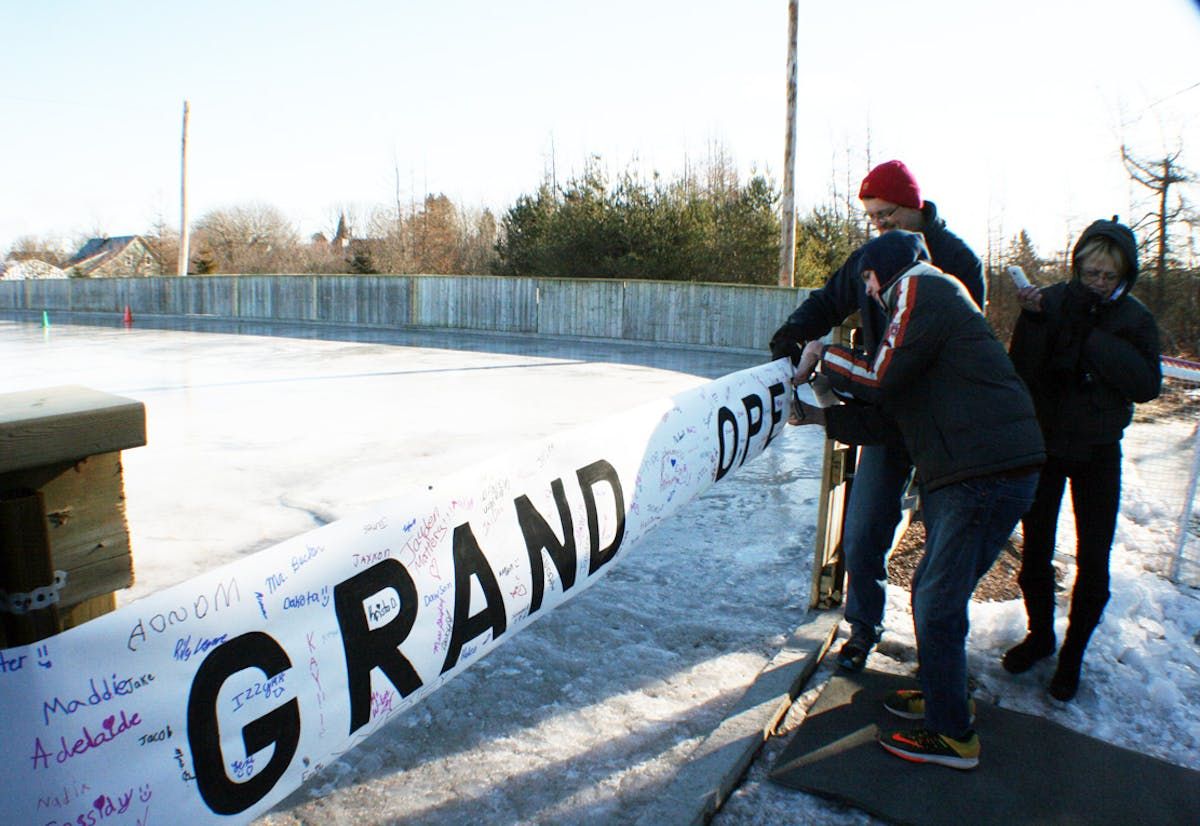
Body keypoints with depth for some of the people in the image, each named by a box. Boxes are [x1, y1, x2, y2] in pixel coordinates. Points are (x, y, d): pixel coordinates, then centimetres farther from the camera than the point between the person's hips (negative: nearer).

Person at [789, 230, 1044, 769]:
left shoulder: (920, 286, -6)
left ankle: (952, 736, 11)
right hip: (970, 473, 10)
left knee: (938, 604, -2)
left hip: (987, 474, -10)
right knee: (932, 594, 19)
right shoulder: (926, 301, 24)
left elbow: (880, 380, -15)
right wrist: (824, 418, 19)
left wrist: (823, 358, 1)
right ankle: (940, 695, 36)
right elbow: (893, 416, 19)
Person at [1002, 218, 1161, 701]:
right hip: (1044, 442, 0)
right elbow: (1021, 371, -16)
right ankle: (1040, 634, 30)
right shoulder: (1050, 302, -8)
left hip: (1098, 451, 0)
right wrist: (1033, 319, -29)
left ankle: (1073, 652, 20)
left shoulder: (1134, 318, -4)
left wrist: (1097, 343, -24)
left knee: (1093, 560, 1)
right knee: (1036, 548, 7)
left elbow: (1148, 385, -15)